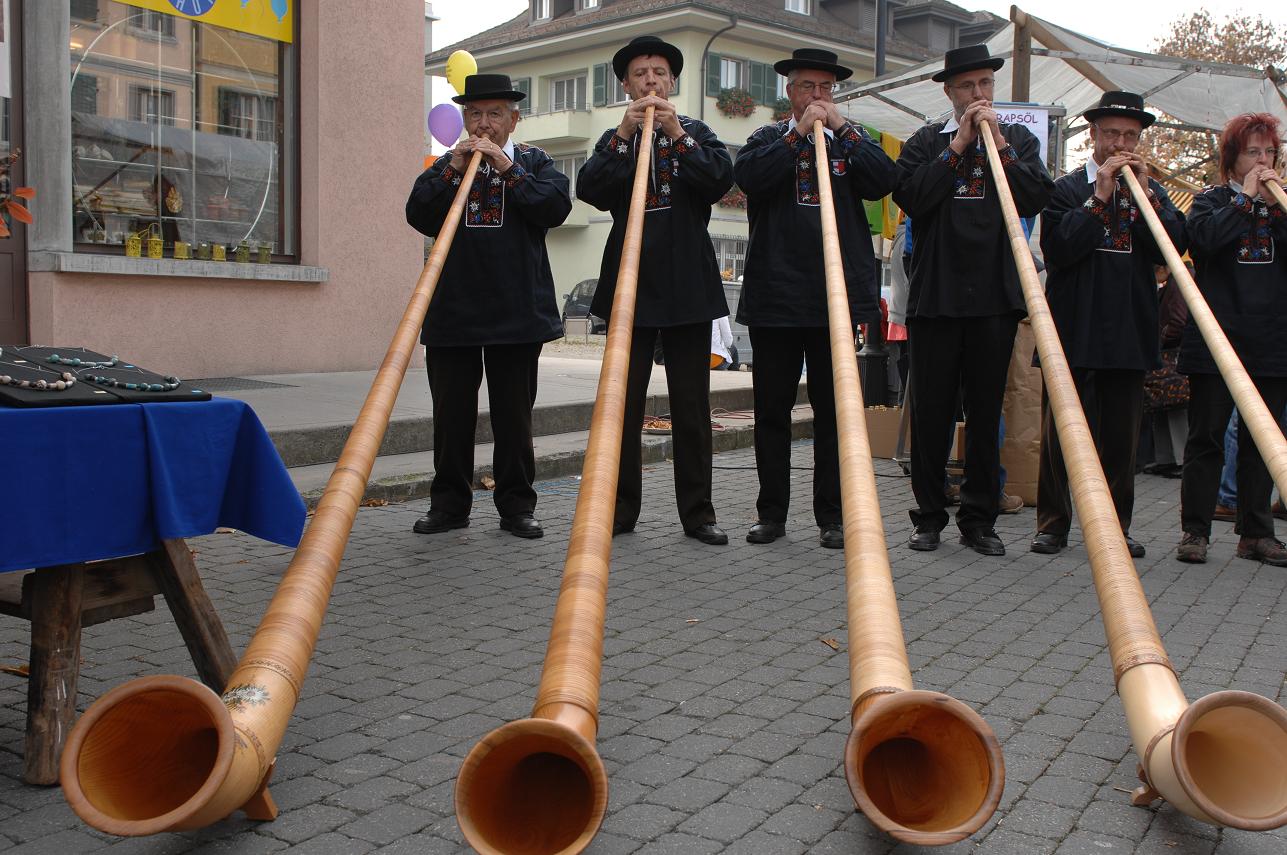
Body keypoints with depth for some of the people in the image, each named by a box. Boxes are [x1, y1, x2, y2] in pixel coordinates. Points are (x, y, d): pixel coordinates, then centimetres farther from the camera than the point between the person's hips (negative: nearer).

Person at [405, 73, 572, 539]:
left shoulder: (533, 162, 8)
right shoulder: (446, 165, 14)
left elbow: (555, 207, -9)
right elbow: (418, 215, 1)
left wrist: (507, 168, -13)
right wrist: (453, 170, -9)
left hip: (517, 310, -2)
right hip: (452, 309, 2)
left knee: (514, 413, 4)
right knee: (452, 413, 5)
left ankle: (516, 505, 13)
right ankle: (449, 503, 15)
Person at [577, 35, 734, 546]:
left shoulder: (696, 134, 12)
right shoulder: (613, 141, 13)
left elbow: (721, 180, -6)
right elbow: (588, 190, -4)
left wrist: (676, 134, -13)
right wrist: (625, 134, -11)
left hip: (687, 286, -1)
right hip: (630, 285, 1)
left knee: (691, 404, 1)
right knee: (623, 402, 1)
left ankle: (697, 511, 7)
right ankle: (622, 507, 10)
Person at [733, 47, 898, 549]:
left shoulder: (853, 140, 15)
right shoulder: (769, 139, 11)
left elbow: (883, 182, -3)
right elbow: (749, 177, -10)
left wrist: (842, 128, -5)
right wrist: (799, 131, -10)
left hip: (837, 295, 1)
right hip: (775, 295, -1)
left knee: (833, 409, 4)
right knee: (772, 408, 3)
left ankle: (831, 515, 11)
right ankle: (771, 512, 13)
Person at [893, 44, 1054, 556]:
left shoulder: (1018, 139, 12)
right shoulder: (926, 142, 9)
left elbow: (1036, 199, -2)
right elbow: (910, 197, -8)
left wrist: (998, 144, -6)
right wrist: (957, 146, -7)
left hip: (995, 296, 1)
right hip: (935, 296, -1)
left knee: (986, 412, 5)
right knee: (931, 411, 2)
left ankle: (979, 519, 14)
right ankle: (929, 516, 13)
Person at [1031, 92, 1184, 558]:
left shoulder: (1152, 192, 15)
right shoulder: (1067, 188, 4)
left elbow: (1174, 248, 0)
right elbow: (1058, 248, -11)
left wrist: (1145, 194, -8)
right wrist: (1100, 197, -13)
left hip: (1129, 332, 3)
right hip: (1074, 331, -3)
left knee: (1122, 436, 6)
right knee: (1061, 432, 1)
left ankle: (1116, 525, 16)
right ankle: (1053, 522, 9)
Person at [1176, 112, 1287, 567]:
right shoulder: (1210, 200, 5)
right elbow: (1204, 237, -17)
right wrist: (1246, 198, -10)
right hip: (1217, 338, -4)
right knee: (1207, 436, -1)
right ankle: (1195, 530, 5)